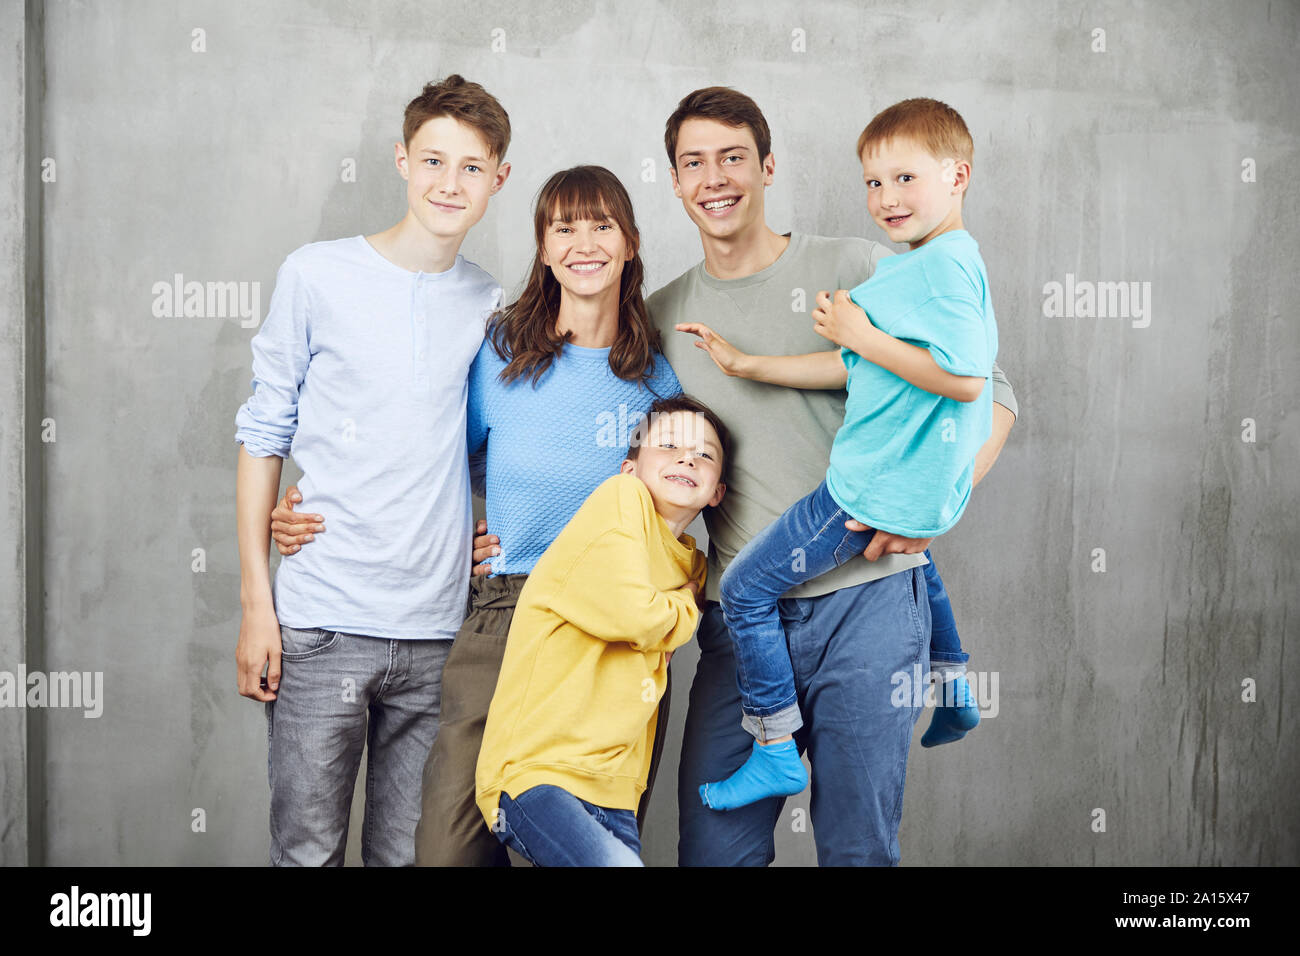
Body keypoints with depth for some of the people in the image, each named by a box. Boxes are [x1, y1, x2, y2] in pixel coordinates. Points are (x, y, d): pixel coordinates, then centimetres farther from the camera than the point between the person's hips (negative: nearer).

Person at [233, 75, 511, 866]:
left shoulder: (494, 309, 8)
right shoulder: (317, 276, 0)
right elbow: (264, 438, 2)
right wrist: (256, 603, -2)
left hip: (437, 629, 3)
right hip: (322, 623, -2)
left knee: (409, 852, 9)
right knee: (308, 850, 1)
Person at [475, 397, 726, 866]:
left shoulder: (691, 564, 17)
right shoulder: (623, 495, -3)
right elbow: (630, 615, -14)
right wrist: (686, 609, 5)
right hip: (538, 765, -7)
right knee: (614, 862, -27)